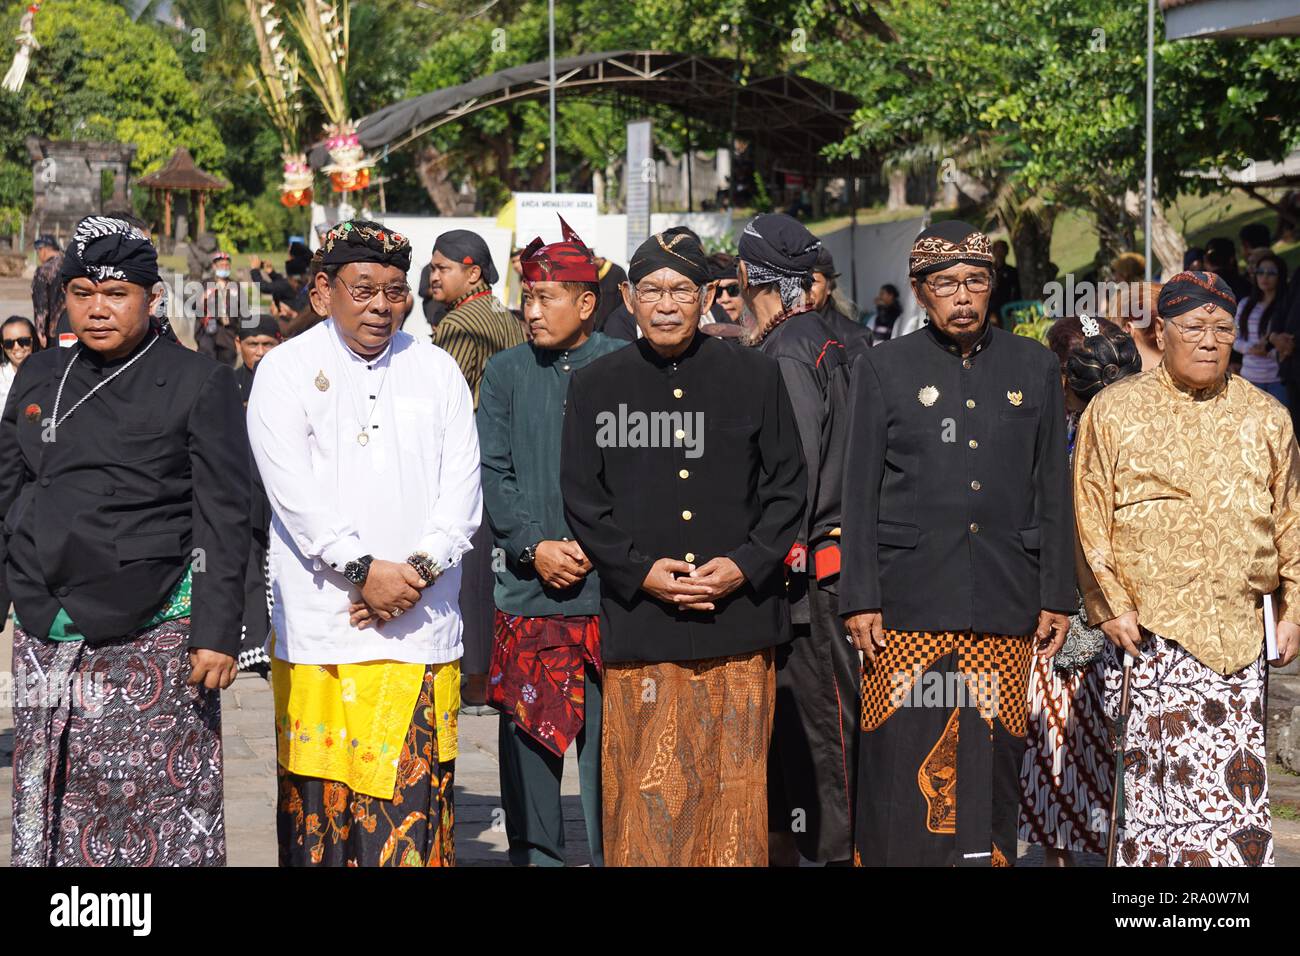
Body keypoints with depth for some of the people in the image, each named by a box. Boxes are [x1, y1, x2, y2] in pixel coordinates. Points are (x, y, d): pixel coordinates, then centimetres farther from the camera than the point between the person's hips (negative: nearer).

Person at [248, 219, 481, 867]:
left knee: (417, 786, -4)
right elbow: (294, 491, -6)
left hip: (422, 624, 2)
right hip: (320, 625, -2)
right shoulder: (286, 370, 4)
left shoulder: (438, 371, 12)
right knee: (319, 789, -2)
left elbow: (463, 489, 6)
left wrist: (418, 569, -8)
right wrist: (365, 569, -14)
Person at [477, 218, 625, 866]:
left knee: (608, 733, 1)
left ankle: (612, 853, 11)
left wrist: (592, 546, -8)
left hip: (608, 587, -2)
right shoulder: (506, 373, 8)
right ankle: (534, 854, 16)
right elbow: (491, 472, 4)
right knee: (528, 735, 5)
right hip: (526, 589, 2)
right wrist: (535, 547, -7)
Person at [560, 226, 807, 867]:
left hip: (738, 622, 0)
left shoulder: (756, 376, 8)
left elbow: (788, 488, 7)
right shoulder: (595, 385, 8)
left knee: (736, 787, 3)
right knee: (645, 794, -2)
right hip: (640, 626, 0)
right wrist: (640, 571, -8)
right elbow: (582, 500, 6)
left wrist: (745, 565, -7)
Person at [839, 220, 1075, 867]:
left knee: (992, 761, 3)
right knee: (902, 764, -3)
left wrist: (1056, 597, 8)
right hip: (907, 606, -1)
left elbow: (1053, 492, 12)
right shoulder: (883, 368, 6)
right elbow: (859, 493, 4)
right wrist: (860, 597, -3)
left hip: (1003, 606, 2)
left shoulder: (1034, 368, 11)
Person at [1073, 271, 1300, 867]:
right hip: (1151, 630, -2)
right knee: (1161, 772, -9)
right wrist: (1110, 607, -5)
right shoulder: (1114, 411, 6)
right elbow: (1090, 518, 3)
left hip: (1241, 633, 3)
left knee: (1239, 777, -2)